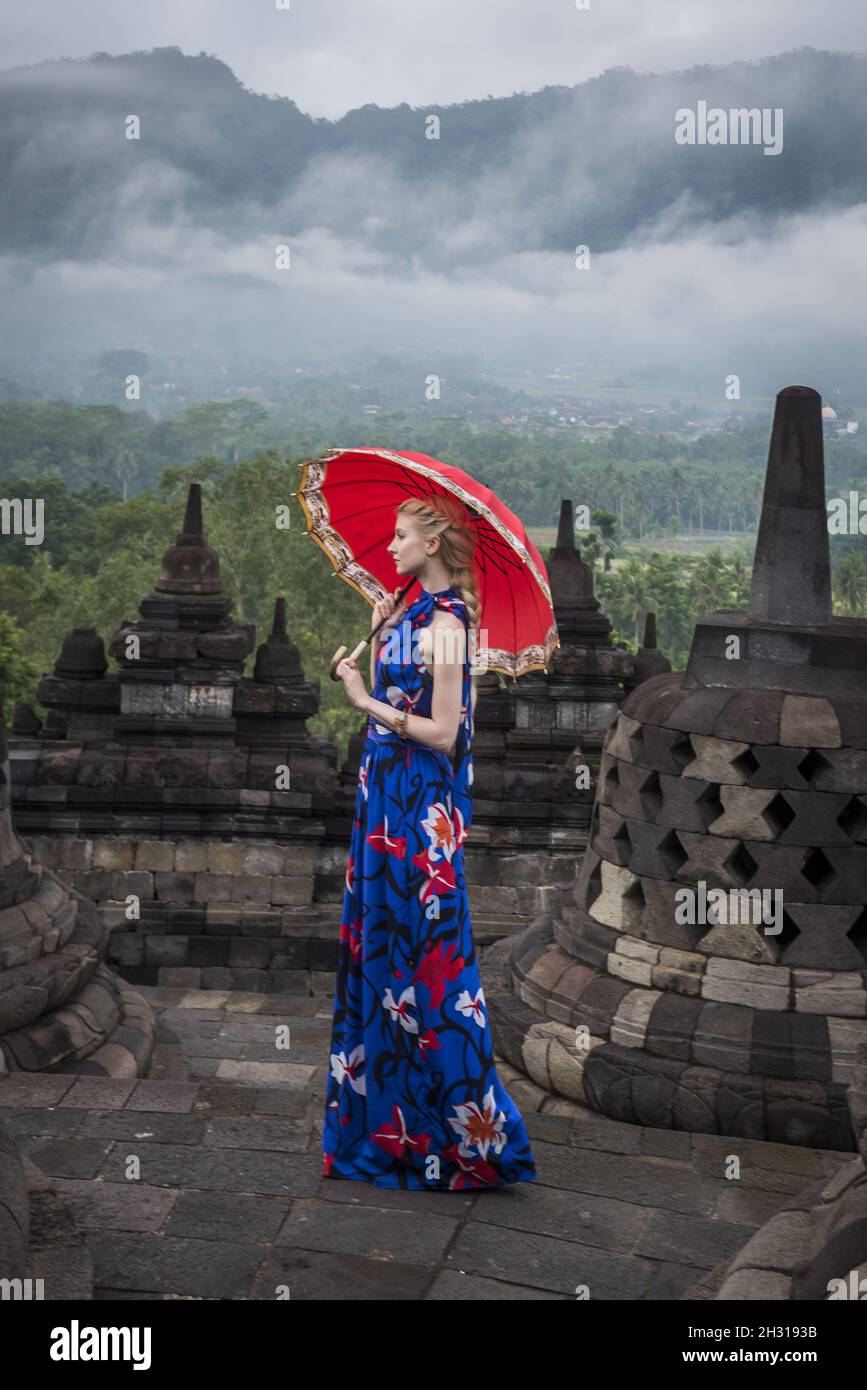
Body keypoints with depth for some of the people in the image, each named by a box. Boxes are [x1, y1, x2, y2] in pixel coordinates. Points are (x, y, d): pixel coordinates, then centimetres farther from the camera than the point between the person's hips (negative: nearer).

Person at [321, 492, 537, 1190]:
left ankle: (463, 1127, 10)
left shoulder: (445, 623, -16)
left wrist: (367, 701, -19)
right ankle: (387, 1111, 29)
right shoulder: (412, 611, 11)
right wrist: (380, 633, 10)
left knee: (423, 957, -3)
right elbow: (393, 698, 10)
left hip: (422, 807, -9)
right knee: (380, 943, 15)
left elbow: (442, 733, -20)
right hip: (388, 798, 9)